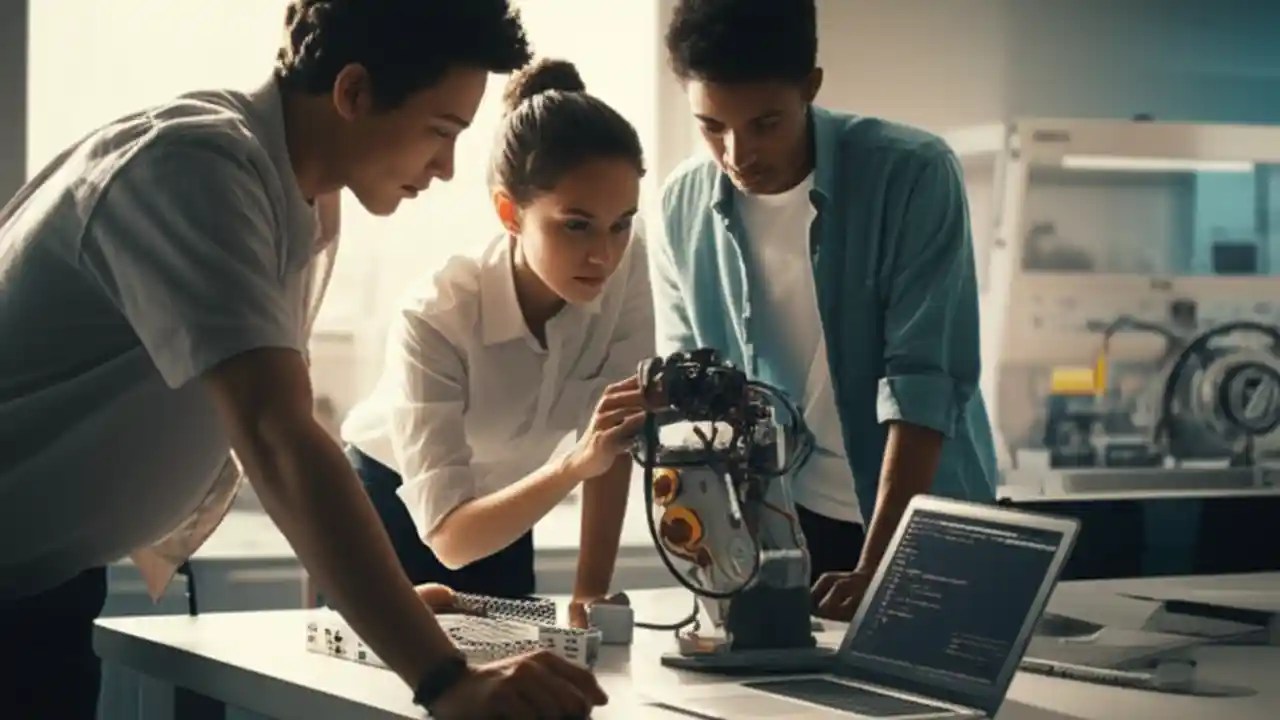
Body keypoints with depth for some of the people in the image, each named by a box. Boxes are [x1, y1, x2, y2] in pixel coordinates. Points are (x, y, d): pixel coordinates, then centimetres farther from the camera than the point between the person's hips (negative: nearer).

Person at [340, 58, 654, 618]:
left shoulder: (628, 272, -24)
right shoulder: (434, 319, -35)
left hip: (499, 507, 4)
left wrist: (590, 591, -21)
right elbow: (449, 535, -39)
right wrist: (575, 464, -52)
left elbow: (609, 440, -16)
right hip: (393, 506, -3)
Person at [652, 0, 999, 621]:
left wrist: (876, 566, -27)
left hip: (925, 522, -2)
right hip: (781, 520, 2)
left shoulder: (913, 174, -17)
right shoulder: (683, 205, -7)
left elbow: (925, 379, -21)